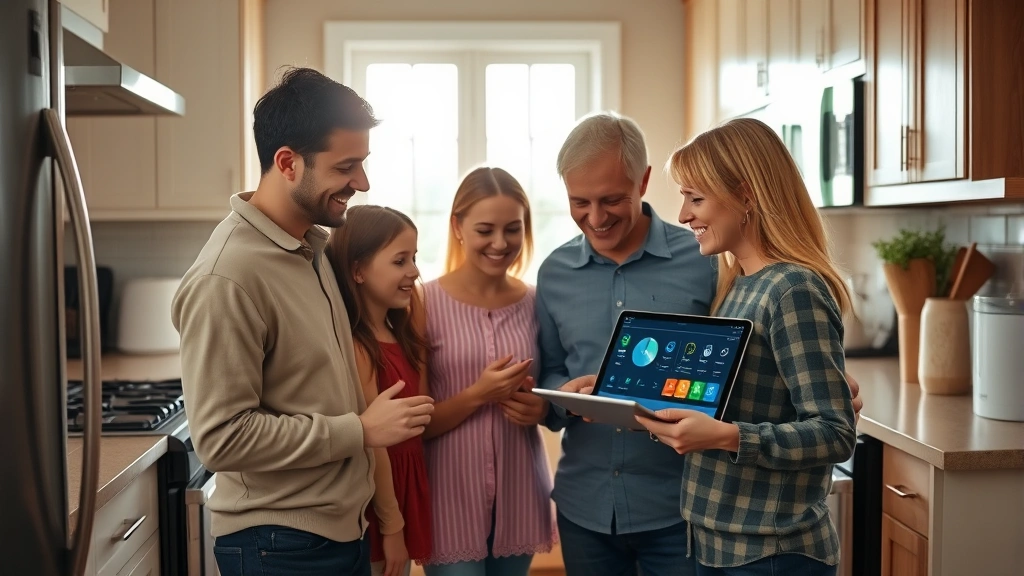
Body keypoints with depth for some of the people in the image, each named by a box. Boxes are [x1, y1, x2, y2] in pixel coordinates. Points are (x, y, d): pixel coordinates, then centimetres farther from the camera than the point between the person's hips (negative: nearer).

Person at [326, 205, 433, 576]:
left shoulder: (397, 335, 5)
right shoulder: (354, 346, -21)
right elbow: (371, 445, -18)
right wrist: (391, 526, -14)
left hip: (402, 498, 8)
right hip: (370, 517, -8)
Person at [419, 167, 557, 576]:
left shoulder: (536, 303, 2)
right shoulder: (426, 303, -9)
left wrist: (539, 408, -6)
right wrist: (477, 395, -20)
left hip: (519, 492, 4)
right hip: (452, 495, -4)